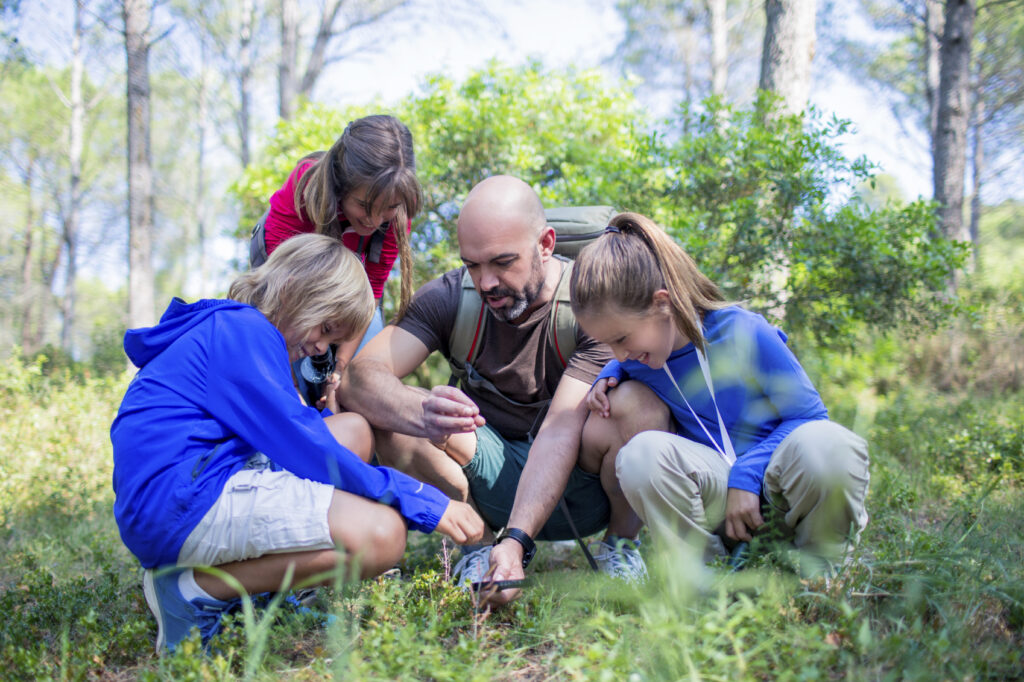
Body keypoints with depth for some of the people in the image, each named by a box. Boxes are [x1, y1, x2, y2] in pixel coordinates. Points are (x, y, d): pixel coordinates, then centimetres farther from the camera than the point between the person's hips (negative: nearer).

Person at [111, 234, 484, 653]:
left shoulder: (228, 330, 24)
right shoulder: (244, 331, -8)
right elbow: (306, 451, -12)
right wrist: (427, 504, -9)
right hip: (180, 503, -11)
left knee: (354, 431, 14)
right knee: (381, 535, -21)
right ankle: (194, 588, -12)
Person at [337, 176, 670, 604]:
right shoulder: (449, 297, -11)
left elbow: (562, 429, -29)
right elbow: (357, 377, -24)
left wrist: (517, 541, -41)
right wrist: (422, 413, -47)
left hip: (580, 487, -2)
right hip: (492, 478, 3)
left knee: (639, 404, -33)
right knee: (390, 413, -24)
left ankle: (621, 541, -4)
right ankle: (478, 543, -2)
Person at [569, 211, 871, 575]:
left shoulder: (746, 333, -15)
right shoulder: (635, 359, -1)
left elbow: (808, 415, -9)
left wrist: (746, 474, -21)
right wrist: (609, 378, 1)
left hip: (772, 477, -2)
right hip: (716, 494, 2)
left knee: (826, 444, -38)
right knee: (641, 454, -30)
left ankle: (814, 568, -10)